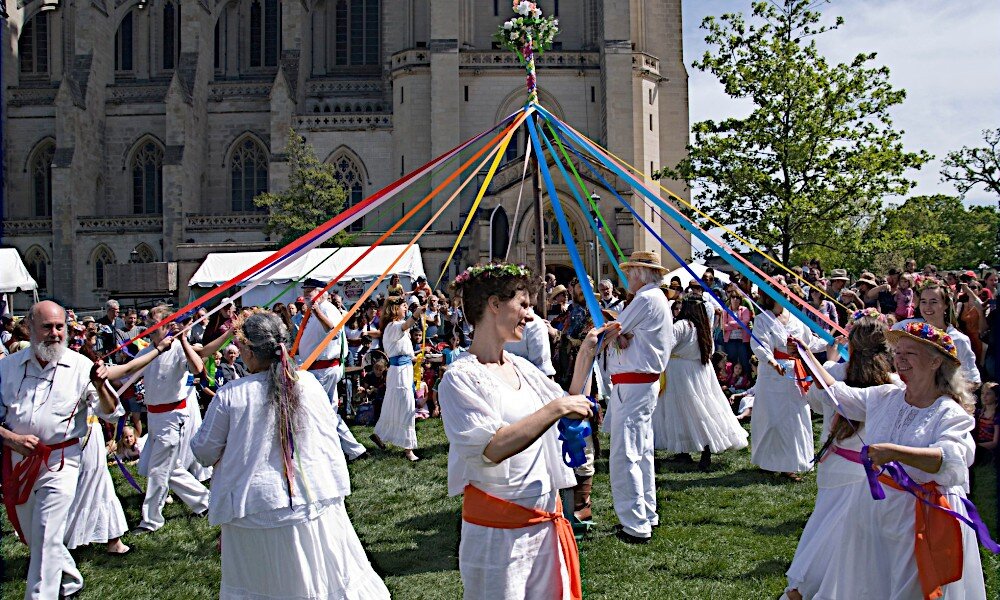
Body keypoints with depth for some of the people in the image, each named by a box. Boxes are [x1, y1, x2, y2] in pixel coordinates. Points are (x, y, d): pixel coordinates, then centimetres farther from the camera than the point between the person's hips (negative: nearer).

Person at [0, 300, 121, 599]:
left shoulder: (80, 367, -7)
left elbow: (110, 413, -4)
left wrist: (100, 387, -23)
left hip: (59, 463, -4)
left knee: (46, 538, -8)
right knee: (31, 537, 18)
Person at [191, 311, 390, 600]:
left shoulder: (229, 396, -10)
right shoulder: (309, 383, -3)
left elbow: (205, 451, 4)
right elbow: (331, 438, 8)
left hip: (255, 509, -2)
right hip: (314, 499, 2)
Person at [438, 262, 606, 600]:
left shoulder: (521, 368, 9)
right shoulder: (461, 377, -14)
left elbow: (571, 404, 23)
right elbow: (494, 448, -27)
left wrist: (587, 352, 16)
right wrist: (556, 408, -22)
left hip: (546, 522, 7)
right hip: (499, 530, -7)